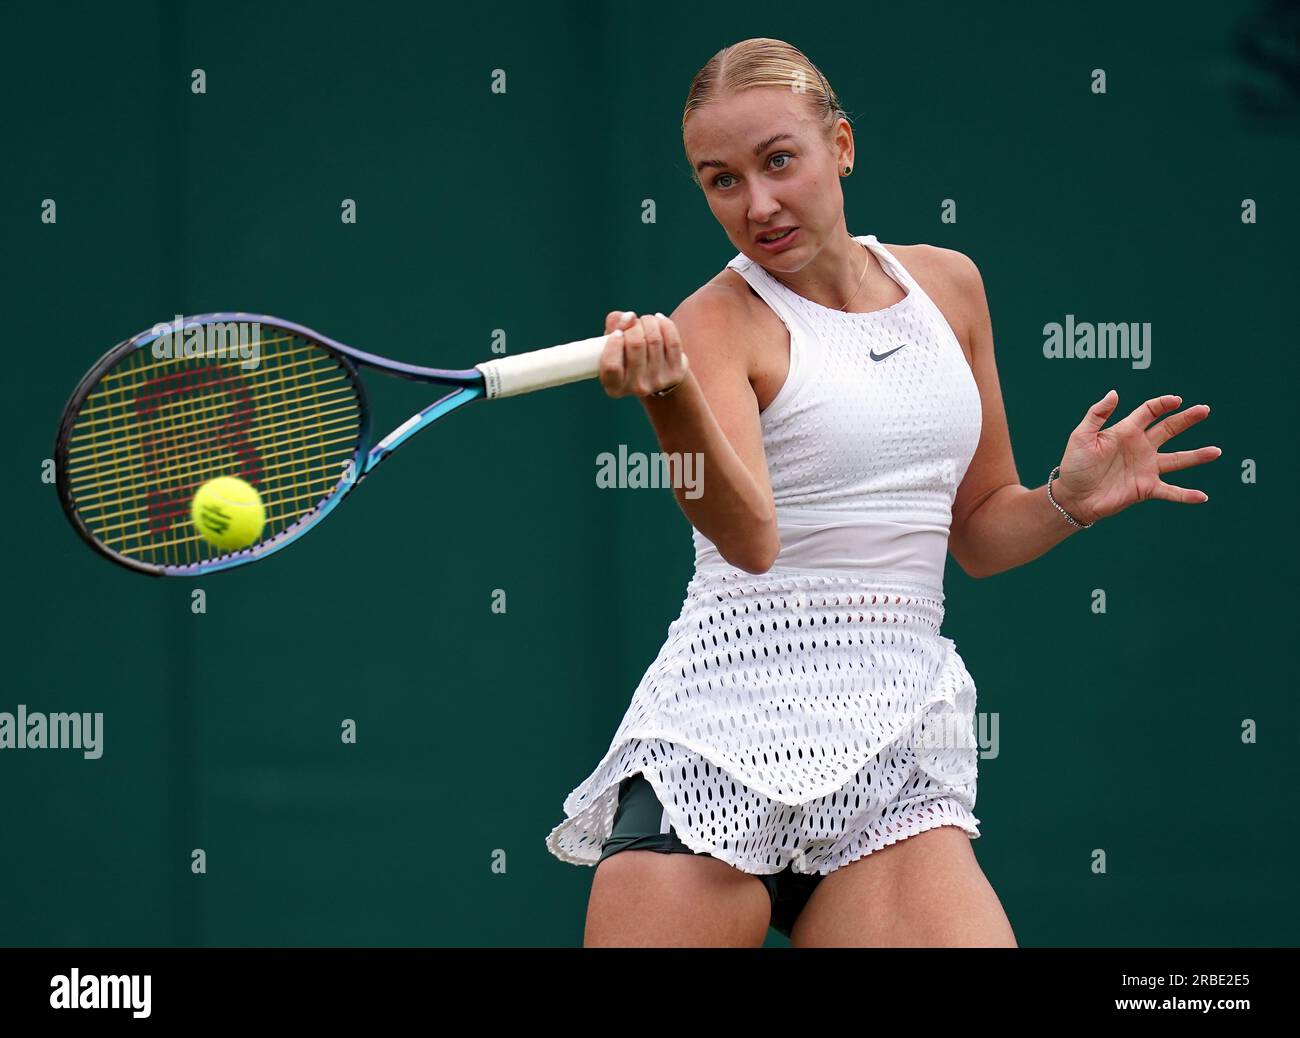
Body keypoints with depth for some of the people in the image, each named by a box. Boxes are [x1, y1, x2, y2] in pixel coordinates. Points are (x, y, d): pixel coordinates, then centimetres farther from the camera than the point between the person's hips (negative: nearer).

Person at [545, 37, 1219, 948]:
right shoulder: (716, 325, -2)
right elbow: (751, 539, -21)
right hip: (730, 730, -3)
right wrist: (671, 397, -38)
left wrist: (1070, 500, 1)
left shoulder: (947, 285, 13)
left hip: (900, 741, 3)